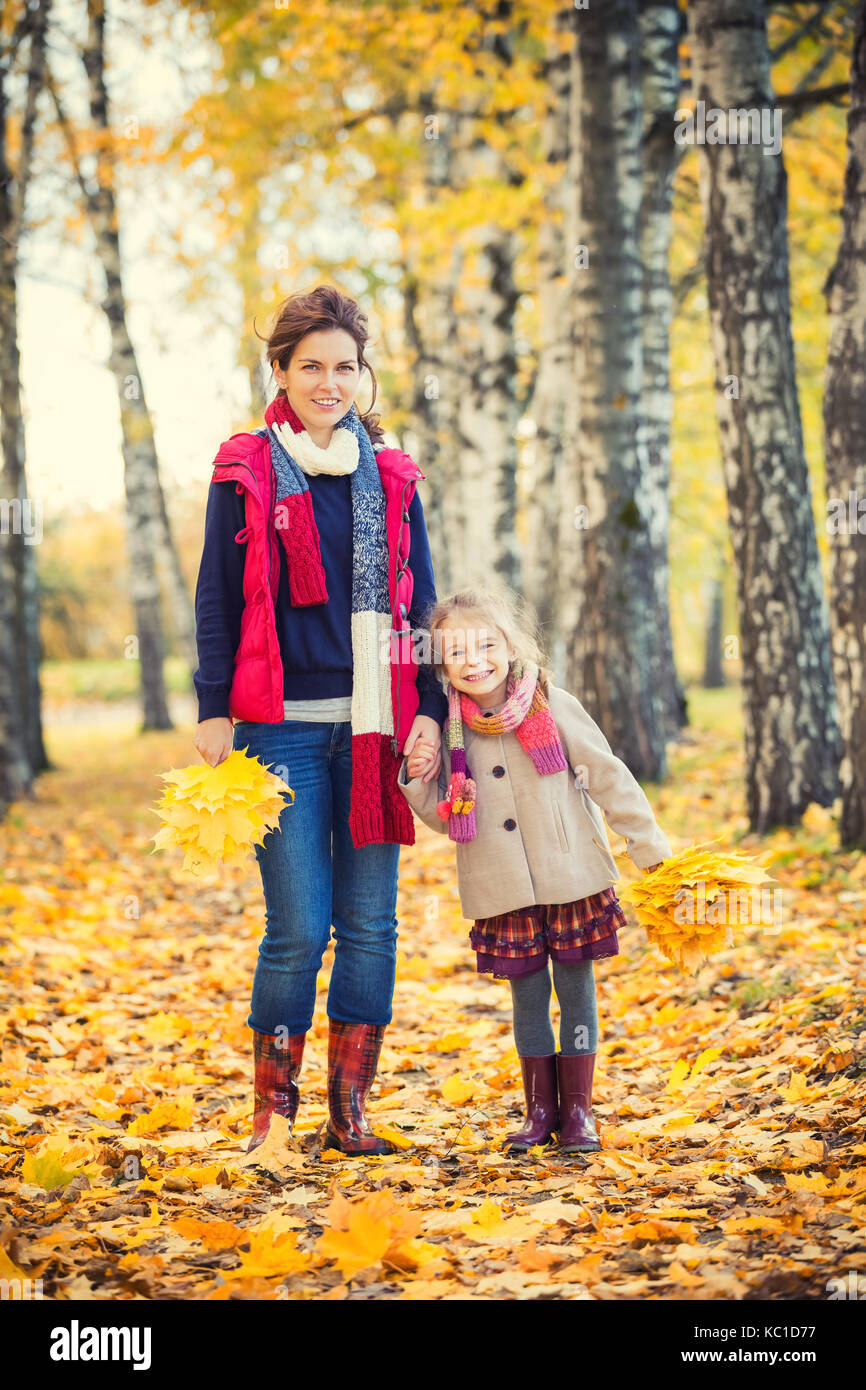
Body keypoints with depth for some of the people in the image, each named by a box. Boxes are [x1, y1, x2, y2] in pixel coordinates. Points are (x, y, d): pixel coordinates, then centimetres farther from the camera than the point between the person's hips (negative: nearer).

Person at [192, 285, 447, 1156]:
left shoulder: (389, 478, 12)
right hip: (282, 727, -3)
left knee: (371, 925, 3)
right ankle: (273, 1107, 10)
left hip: (373, 726, 3)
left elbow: (419, 603, 13)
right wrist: (215, 713, -5)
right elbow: (216, 601, 3)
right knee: (299, 926, -7)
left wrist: (429, 710, 4)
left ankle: (350, 1110, 13)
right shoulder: (245, 473, 3)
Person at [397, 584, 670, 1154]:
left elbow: (608, 777, 0)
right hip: (504, 892, 2)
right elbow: (445, 817, 8)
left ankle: (578, 1110, 15)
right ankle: (541, 1110, 20)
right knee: (528, 997, 8)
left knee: (576, 991, 5)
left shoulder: (553, 706, -6)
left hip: (570, 881, -1)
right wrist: (419, 781, -11)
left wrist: (650, 845, 0)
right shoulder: (451, 731, 0)